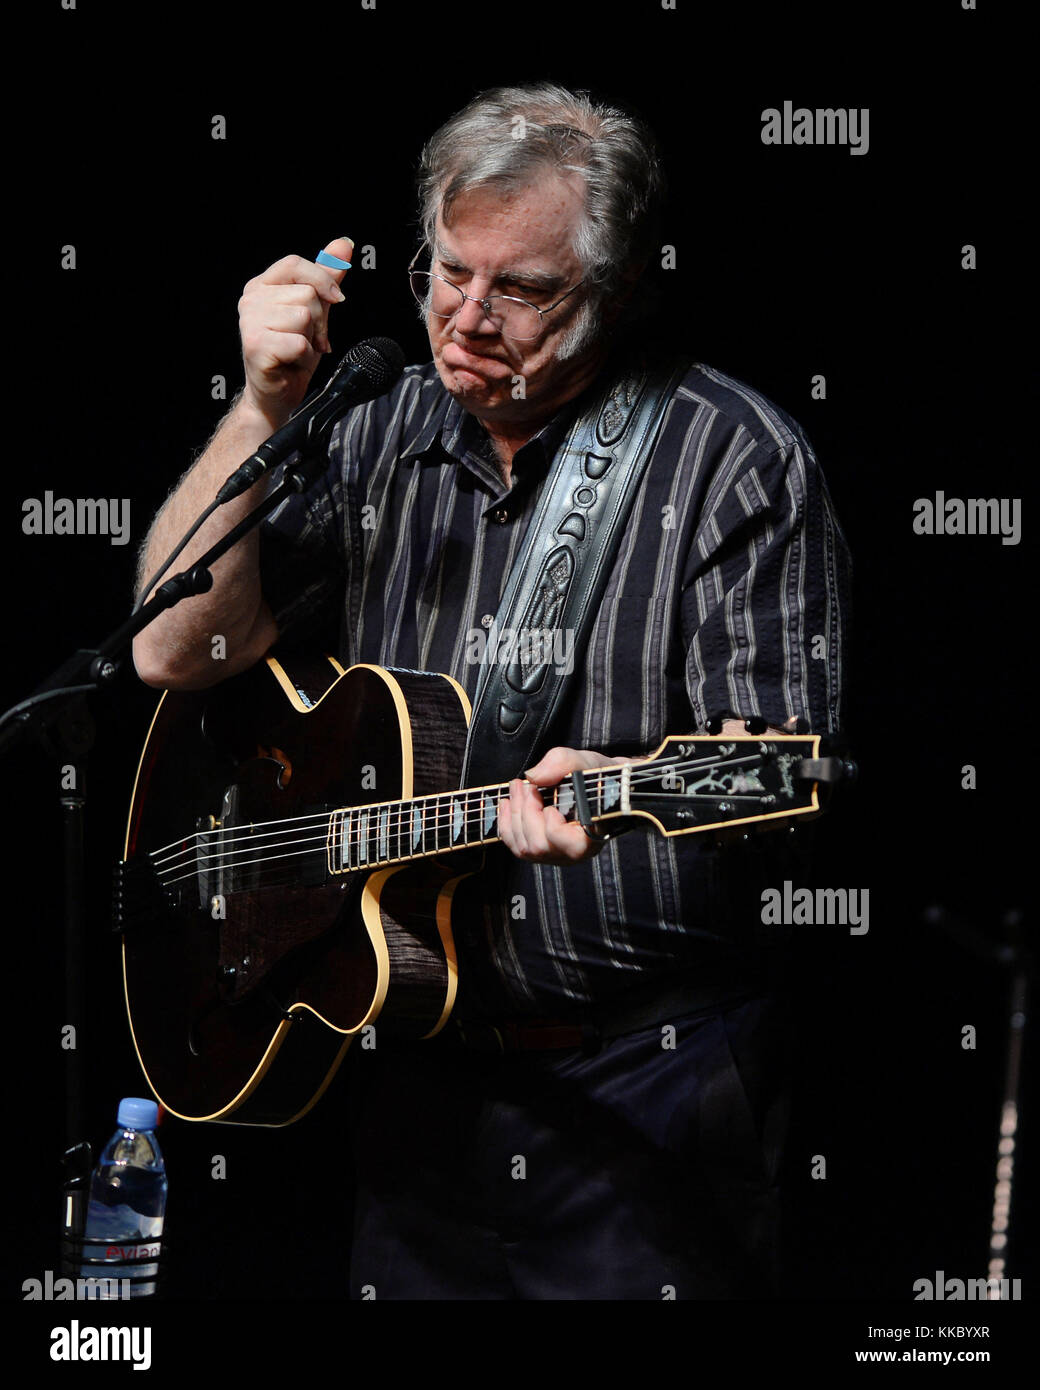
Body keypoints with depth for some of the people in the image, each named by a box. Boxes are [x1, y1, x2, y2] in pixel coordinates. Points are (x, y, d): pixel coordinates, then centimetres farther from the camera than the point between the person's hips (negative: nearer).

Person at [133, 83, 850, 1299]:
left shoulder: (735, 461, -7)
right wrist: (263, 410, -9)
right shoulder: (376, 439, 7)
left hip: (645, 1077, -4)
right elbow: (174, 653, 1)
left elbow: (773, 761, -13)